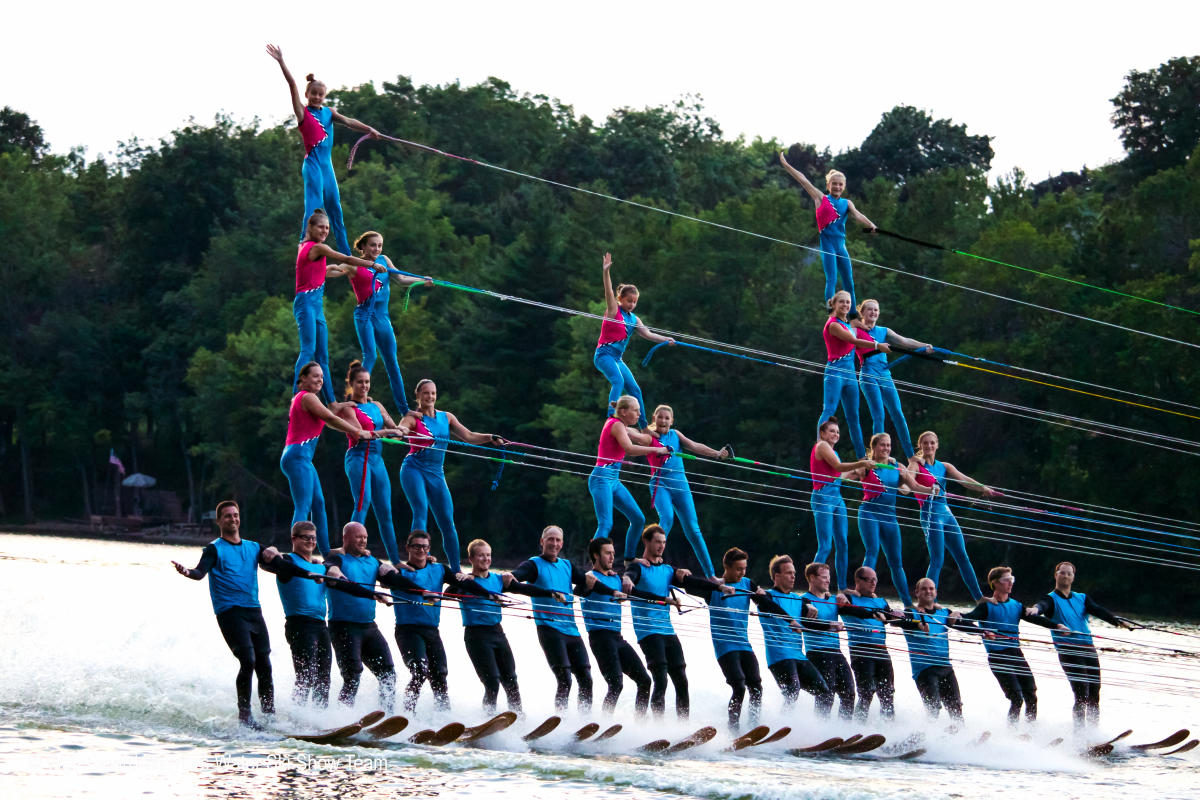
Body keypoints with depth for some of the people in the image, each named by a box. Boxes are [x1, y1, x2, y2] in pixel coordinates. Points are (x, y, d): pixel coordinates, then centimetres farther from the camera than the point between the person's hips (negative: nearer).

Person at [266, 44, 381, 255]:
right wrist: (281, 62, -19)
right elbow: (293, 85, -10)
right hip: (313, 164, -6)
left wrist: (369, 129, -16)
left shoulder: (328, 112, 12)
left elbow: (348, 122, -1)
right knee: (314, 207, -17)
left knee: (335, 210, 11)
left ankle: (346, 254, 17)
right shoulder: (303, 111, -1)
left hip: (327, 165, 6)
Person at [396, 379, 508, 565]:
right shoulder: (413, 417, -3)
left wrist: (491, 438, -7)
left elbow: (469, 436, 10)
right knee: (421, 513, -21)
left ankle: (456, 569, 5)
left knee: (447, 522, 0)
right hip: (414, 470, -5)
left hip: (436, 473, 5)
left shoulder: (446, 417, 13)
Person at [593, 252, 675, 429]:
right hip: (604, 353, -8)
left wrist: (665, 339, -9)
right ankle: (612, 418, -43)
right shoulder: (614, 310, -3)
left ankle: (643, 426, 15)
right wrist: (606, 272, -30)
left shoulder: (634, 319, 15)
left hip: (617, 358, 8)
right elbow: (609, 291, -16)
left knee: (635, 390, 7)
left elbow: (647, 334, 7)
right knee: (618, 381, -31)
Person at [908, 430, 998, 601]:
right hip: (930, 513, -6)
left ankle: (979, 598, 11)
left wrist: (983, 488, -15)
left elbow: (963, 479, 1)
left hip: (946, 512, 6)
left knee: (963, 558, 7)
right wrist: (926, 490, -34)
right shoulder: (916, 464, 2)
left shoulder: (944, 467, 15)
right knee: (937, 560, -14)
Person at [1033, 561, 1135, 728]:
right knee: (1082, 696, -14)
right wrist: (1036, 609, -42)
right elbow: (1043, 605, -17)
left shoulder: (1081, 598, 20)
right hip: (1068, 651, -5)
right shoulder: (1051, 599, 6)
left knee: (1094, 696, 4)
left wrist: (1117, 620, -14)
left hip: (1088, 650, 5)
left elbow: (1098, 611, 4)